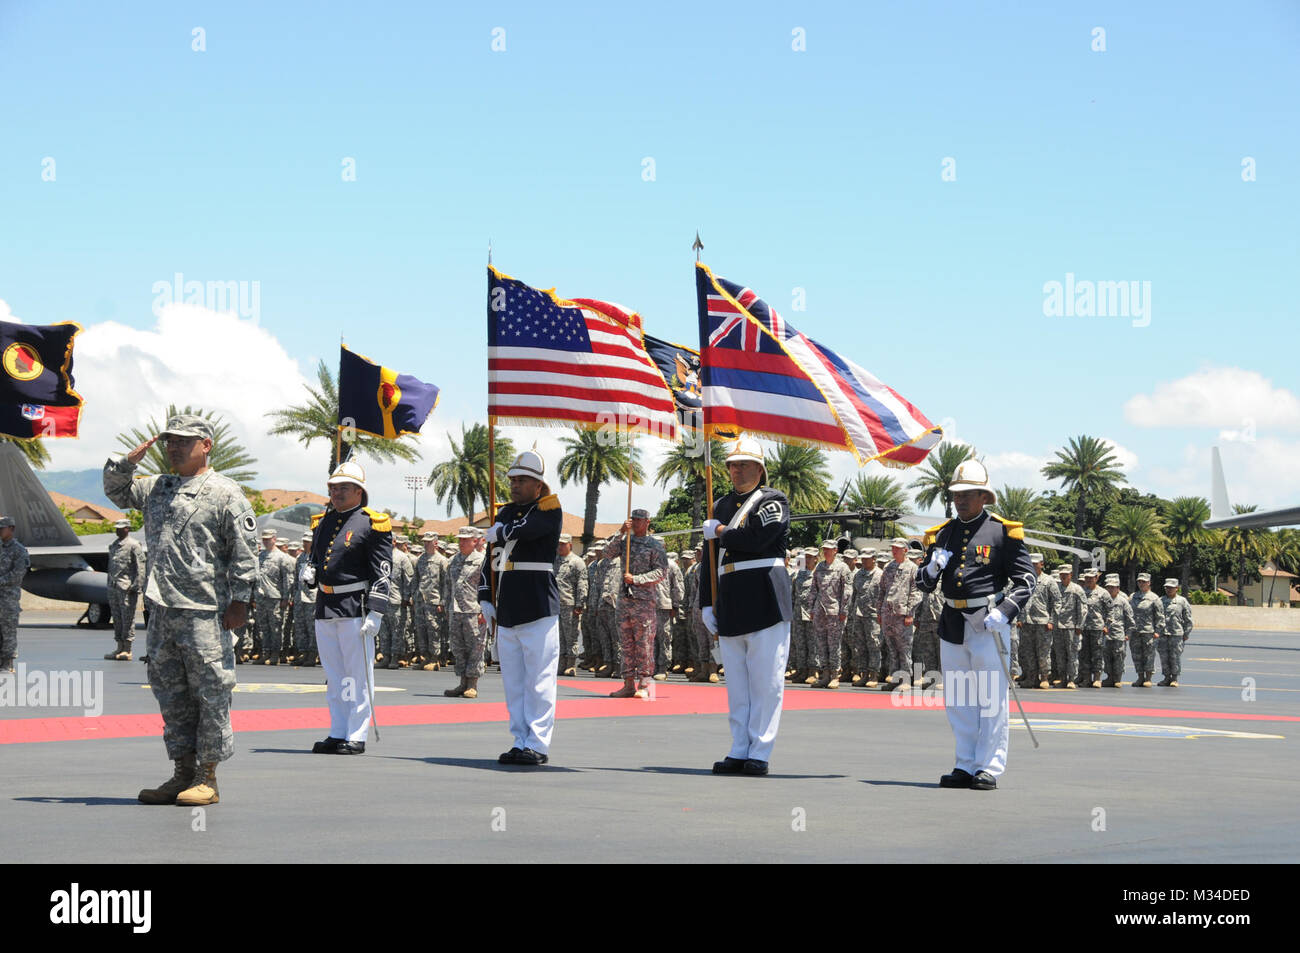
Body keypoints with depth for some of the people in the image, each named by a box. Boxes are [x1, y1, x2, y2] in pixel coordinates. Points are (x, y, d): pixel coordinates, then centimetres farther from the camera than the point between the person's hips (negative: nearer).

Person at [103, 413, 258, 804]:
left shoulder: (226, 493, -3)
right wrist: (131, 459, 12)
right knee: (171, 693, 10)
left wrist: (239, 599, -12)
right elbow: (116, 490, 29)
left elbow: (244, 551, -6)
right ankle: (183, 772, 18)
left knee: (210, 693, -3)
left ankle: (208, 777, 2)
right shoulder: (156, 488, 17)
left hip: (205, 611, -7)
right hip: (162, 610, 7)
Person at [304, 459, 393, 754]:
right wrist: (310, 573, 6)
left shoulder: (372, 524, -6)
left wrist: (375, 613, -17)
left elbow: (382, 574, -10)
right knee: (333, 676, 11)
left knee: (358, 675, -2)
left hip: (355, 608, -7)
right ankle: (338, 733, 18)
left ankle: (357, 737, 2)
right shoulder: (322, 522, 15)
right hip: (324, 607, 7)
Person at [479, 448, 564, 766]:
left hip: (539, 609, -7)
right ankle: (520, 742, 14)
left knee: (538, 681, -6)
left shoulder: (549, 509, -2)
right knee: (513, 682, 9)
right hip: (506, 611, 7)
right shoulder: (505, 513, 17)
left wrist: (498, 532, -3)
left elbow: (526, 531, -22)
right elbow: (492, 558, 21)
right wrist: (485, 597, 12)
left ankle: (537, 744, -3)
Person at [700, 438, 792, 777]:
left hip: (765, 604, -6)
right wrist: (707, 604, 10)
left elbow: (756, 539, -17)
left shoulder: (773, 500, 1)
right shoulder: (721, 506, 18)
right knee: (736, 684, 8)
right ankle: (739, 752, 12)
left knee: (766, 682, -3)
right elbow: (709, 560, 18)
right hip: (729, 608, 6)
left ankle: (759, 754, 0)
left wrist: (720, 532, -2)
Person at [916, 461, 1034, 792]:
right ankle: (966, 767, 16)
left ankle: (989, 768, 2)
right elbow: (923, 584, 15)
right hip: (952, 625, 5)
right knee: (958, 701, 9)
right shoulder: (943, 534, 12)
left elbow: (1025, 580, -3)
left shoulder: (1002, 532, -2)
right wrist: (932, 568, -8)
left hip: (989, 624, -5)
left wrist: (1004, 612, -16)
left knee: (991, 699, -3)